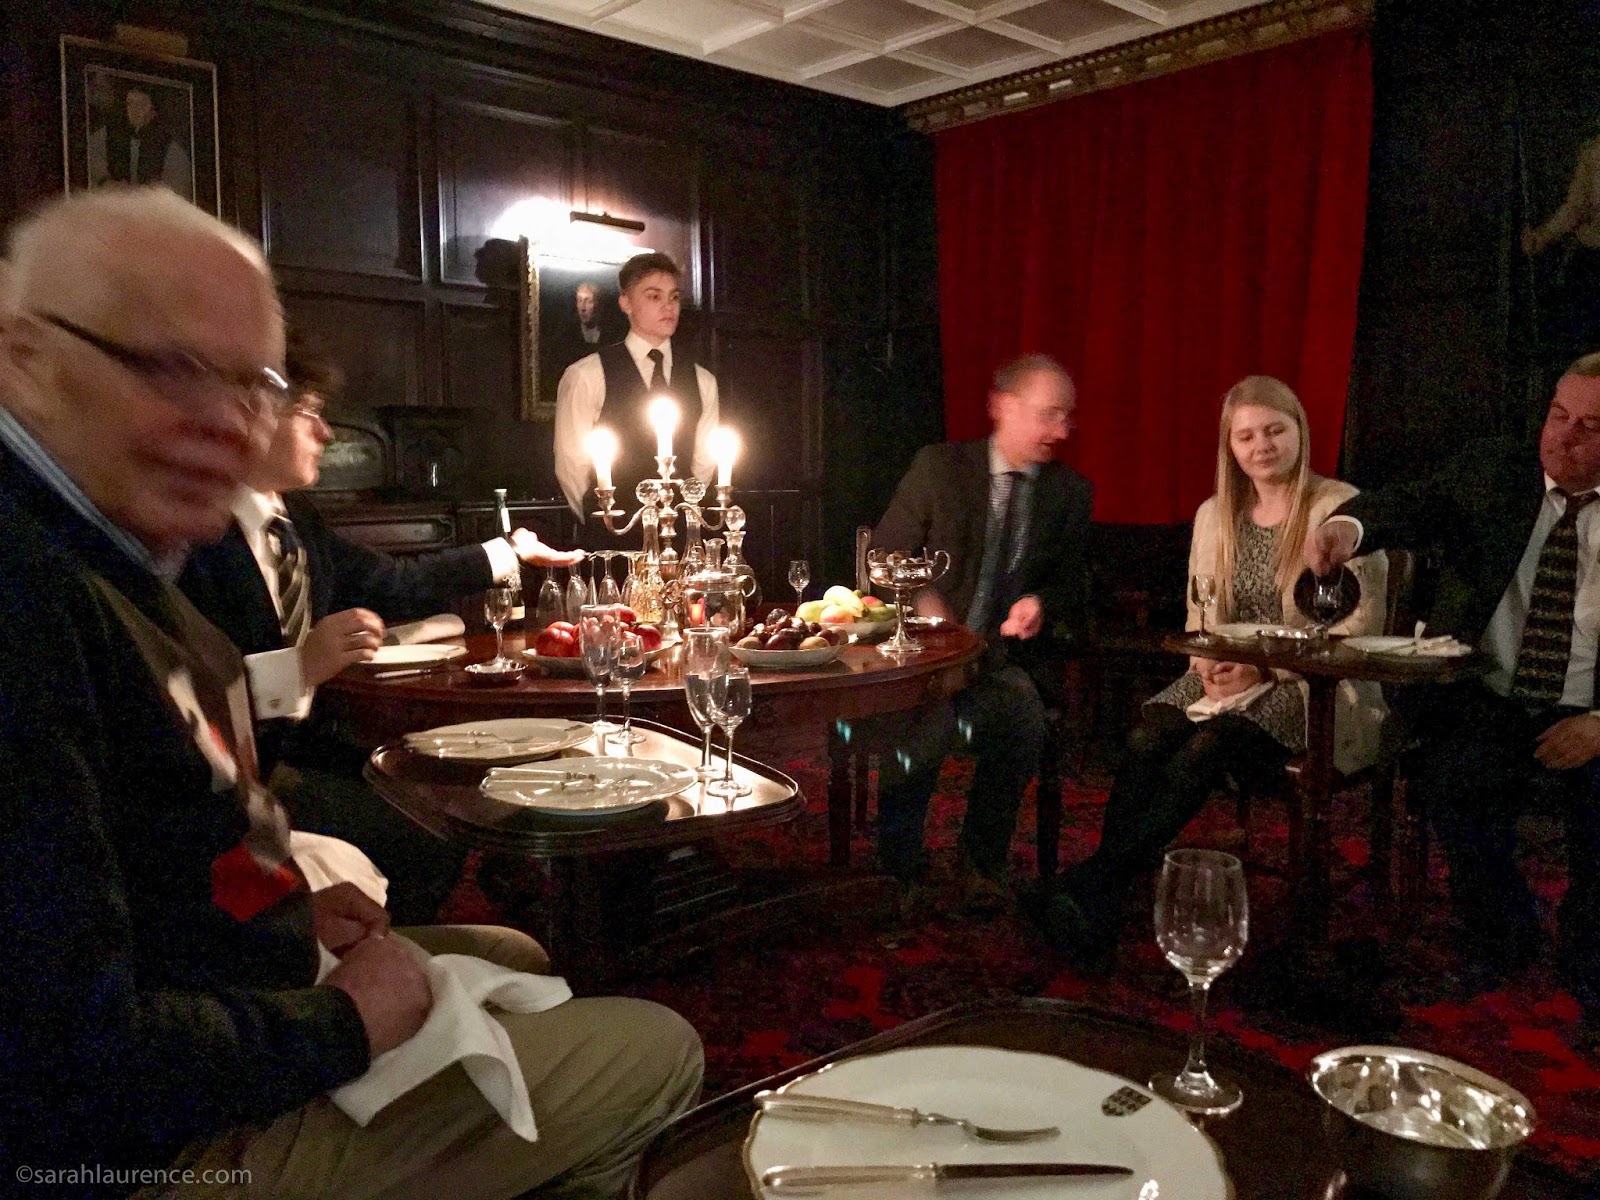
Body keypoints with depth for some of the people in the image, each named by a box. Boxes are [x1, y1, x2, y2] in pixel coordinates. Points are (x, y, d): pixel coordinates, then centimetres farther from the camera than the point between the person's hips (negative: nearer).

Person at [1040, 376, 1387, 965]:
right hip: (1230, 679, 5)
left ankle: (1096, 880, -31)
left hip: (1316, 689, -4)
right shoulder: (1214, 514, 13)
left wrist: (1264, 666, -18)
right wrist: (1210, 663, -7)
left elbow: (1361, 626, -9)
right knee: (1148, 738, -26)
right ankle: (1104, 904, -32)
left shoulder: (1342, 509, -4)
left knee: (1208, 744, -32)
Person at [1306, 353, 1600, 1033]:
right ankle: (1502, 939, 6)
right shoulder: (1490, 473, 4)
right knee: (1448, 779, -26)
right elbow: (1413, 506, -15)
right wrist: (1349, 524, -38)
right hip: (1484, 708, 1)